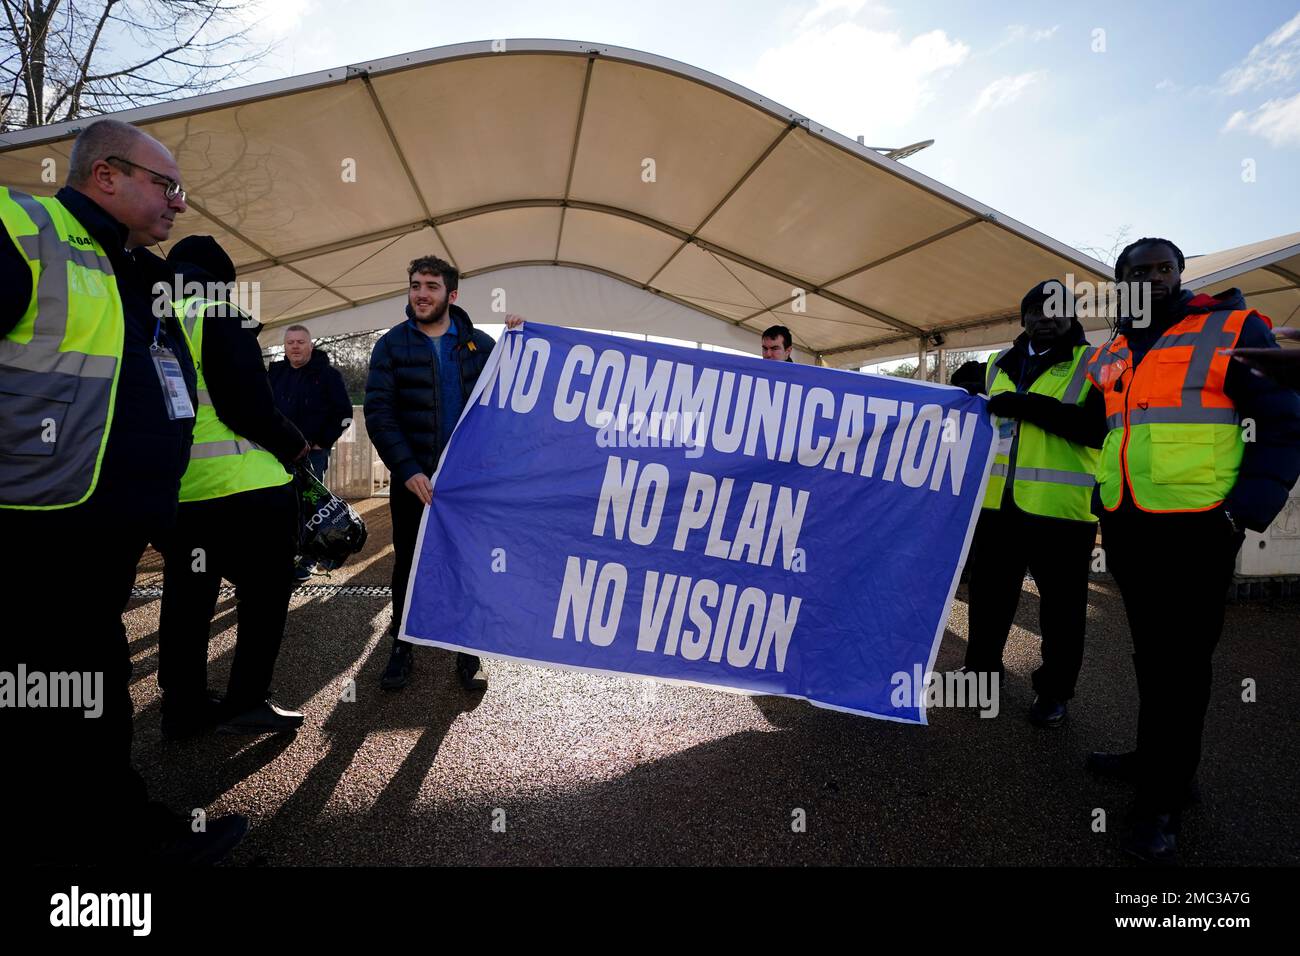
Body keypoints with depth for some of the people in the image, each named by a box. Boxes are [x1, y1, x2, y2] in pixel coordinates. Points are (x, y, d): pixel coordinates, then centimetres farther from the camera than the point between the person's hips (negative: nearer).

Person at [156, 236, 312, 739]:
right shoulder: (221, 317, -8)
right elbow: (246, 405, -16)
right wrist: (295, 445, -2)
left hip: (172, 487, 7)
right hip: (244, 488, -7)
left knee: (186, 594, 14)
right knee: (264, 592, 5)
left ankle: (182, 707, 23)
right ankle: (246, 701, 7)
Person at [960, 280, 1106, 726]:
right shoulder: (1000, 364, 15)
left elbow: (1099, 427, -16)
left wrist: (1026, 405, -20)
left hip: (1061, 506, -4)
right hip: (998, 502, 5)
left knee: (1060, 605, 7)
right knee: (988, 592, 13)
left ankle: (1053, 689, 22)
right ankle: (981, 668, 29)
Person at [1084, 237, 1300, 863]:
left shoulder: (1234, 329, -2)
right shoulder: (1107, 356, 13)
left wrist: (1246, 511, -16)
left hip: (1196, 528, -5)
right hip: (1124, 526, 5)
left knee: (1180, 660, 3)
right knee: (1150, 652, 17)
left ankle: (1162, 796, 15)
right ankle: (1156, 757, 33)